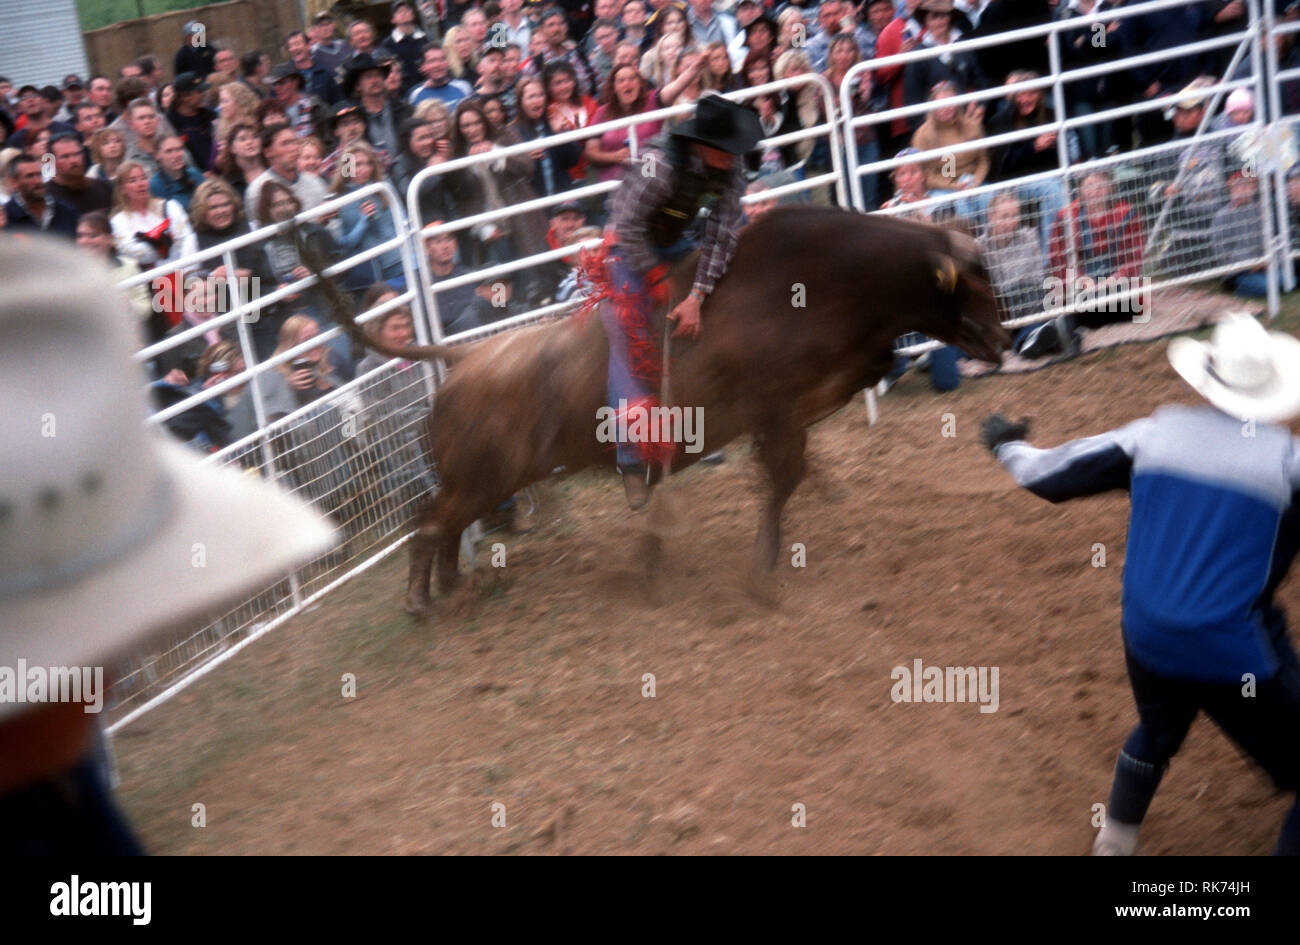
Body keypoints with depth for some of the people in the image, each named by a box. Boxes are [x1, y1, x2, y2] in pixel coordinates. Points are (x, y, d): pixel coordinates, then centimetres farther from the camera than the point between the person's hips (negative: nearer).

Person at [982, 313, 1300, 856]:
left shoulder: (1156, 433, 0)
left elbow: (1050, 477, 9)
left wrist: (1007, 446, 28)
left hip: (1148, 641, 6)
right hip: (1237, 658, -6)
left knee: (1155, 735, 35)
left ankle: (1114, 842, 50)